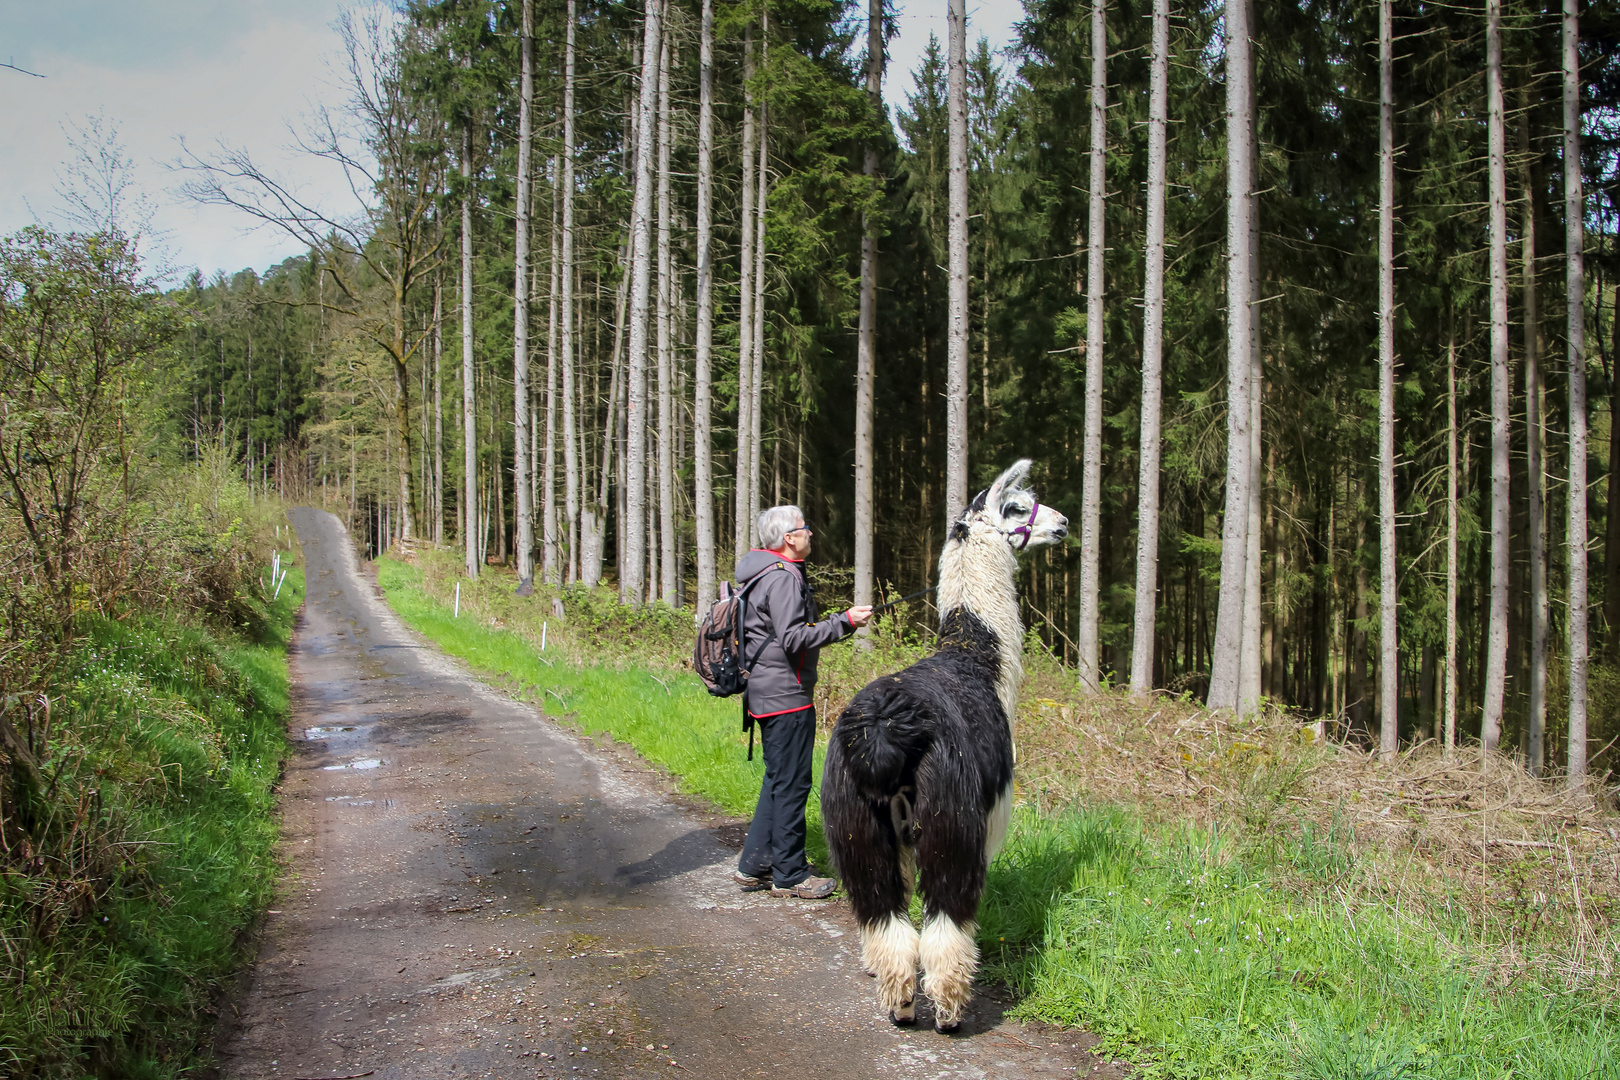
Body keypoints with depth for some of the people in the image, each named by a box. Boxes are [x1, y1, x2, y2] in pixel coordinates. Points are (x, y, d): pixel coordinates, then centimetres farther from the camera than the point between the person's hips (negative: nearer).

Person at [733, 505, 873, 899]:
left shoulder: (765, 573, 17)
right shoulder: (782, 578, -16)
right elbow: (793, 638, -23)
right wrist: (844, 622, -21)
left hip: (766, 694, 11)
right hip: (786, 696, -11)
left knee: (778, 780, 16)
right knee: (791, 784, -4)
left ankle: (754, 865, 20)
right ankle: (789, 875, 3)